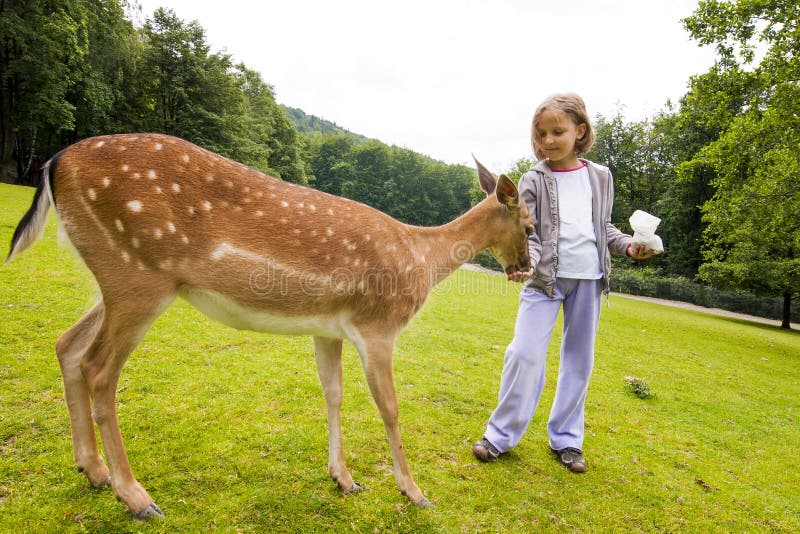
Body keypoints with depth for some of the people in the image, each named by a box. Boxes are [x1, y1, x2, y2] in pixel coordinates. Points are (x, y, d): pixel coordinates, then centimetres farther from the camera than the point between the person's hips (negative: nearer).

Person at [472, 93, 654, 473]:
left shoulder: (599, 177, 9)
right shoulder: (533, 181, 0)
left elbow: (604, 227, 18)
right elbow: (527, 233, -5)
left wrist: (628, 245, 0)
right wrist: (525, 262, -24)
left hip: (588, 278, 3)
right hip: (545, 278, -3)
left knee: (579, 360, 9)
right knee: (525, 353, -10)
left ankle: (565, 439, 24)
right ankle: (501, 435, 5)